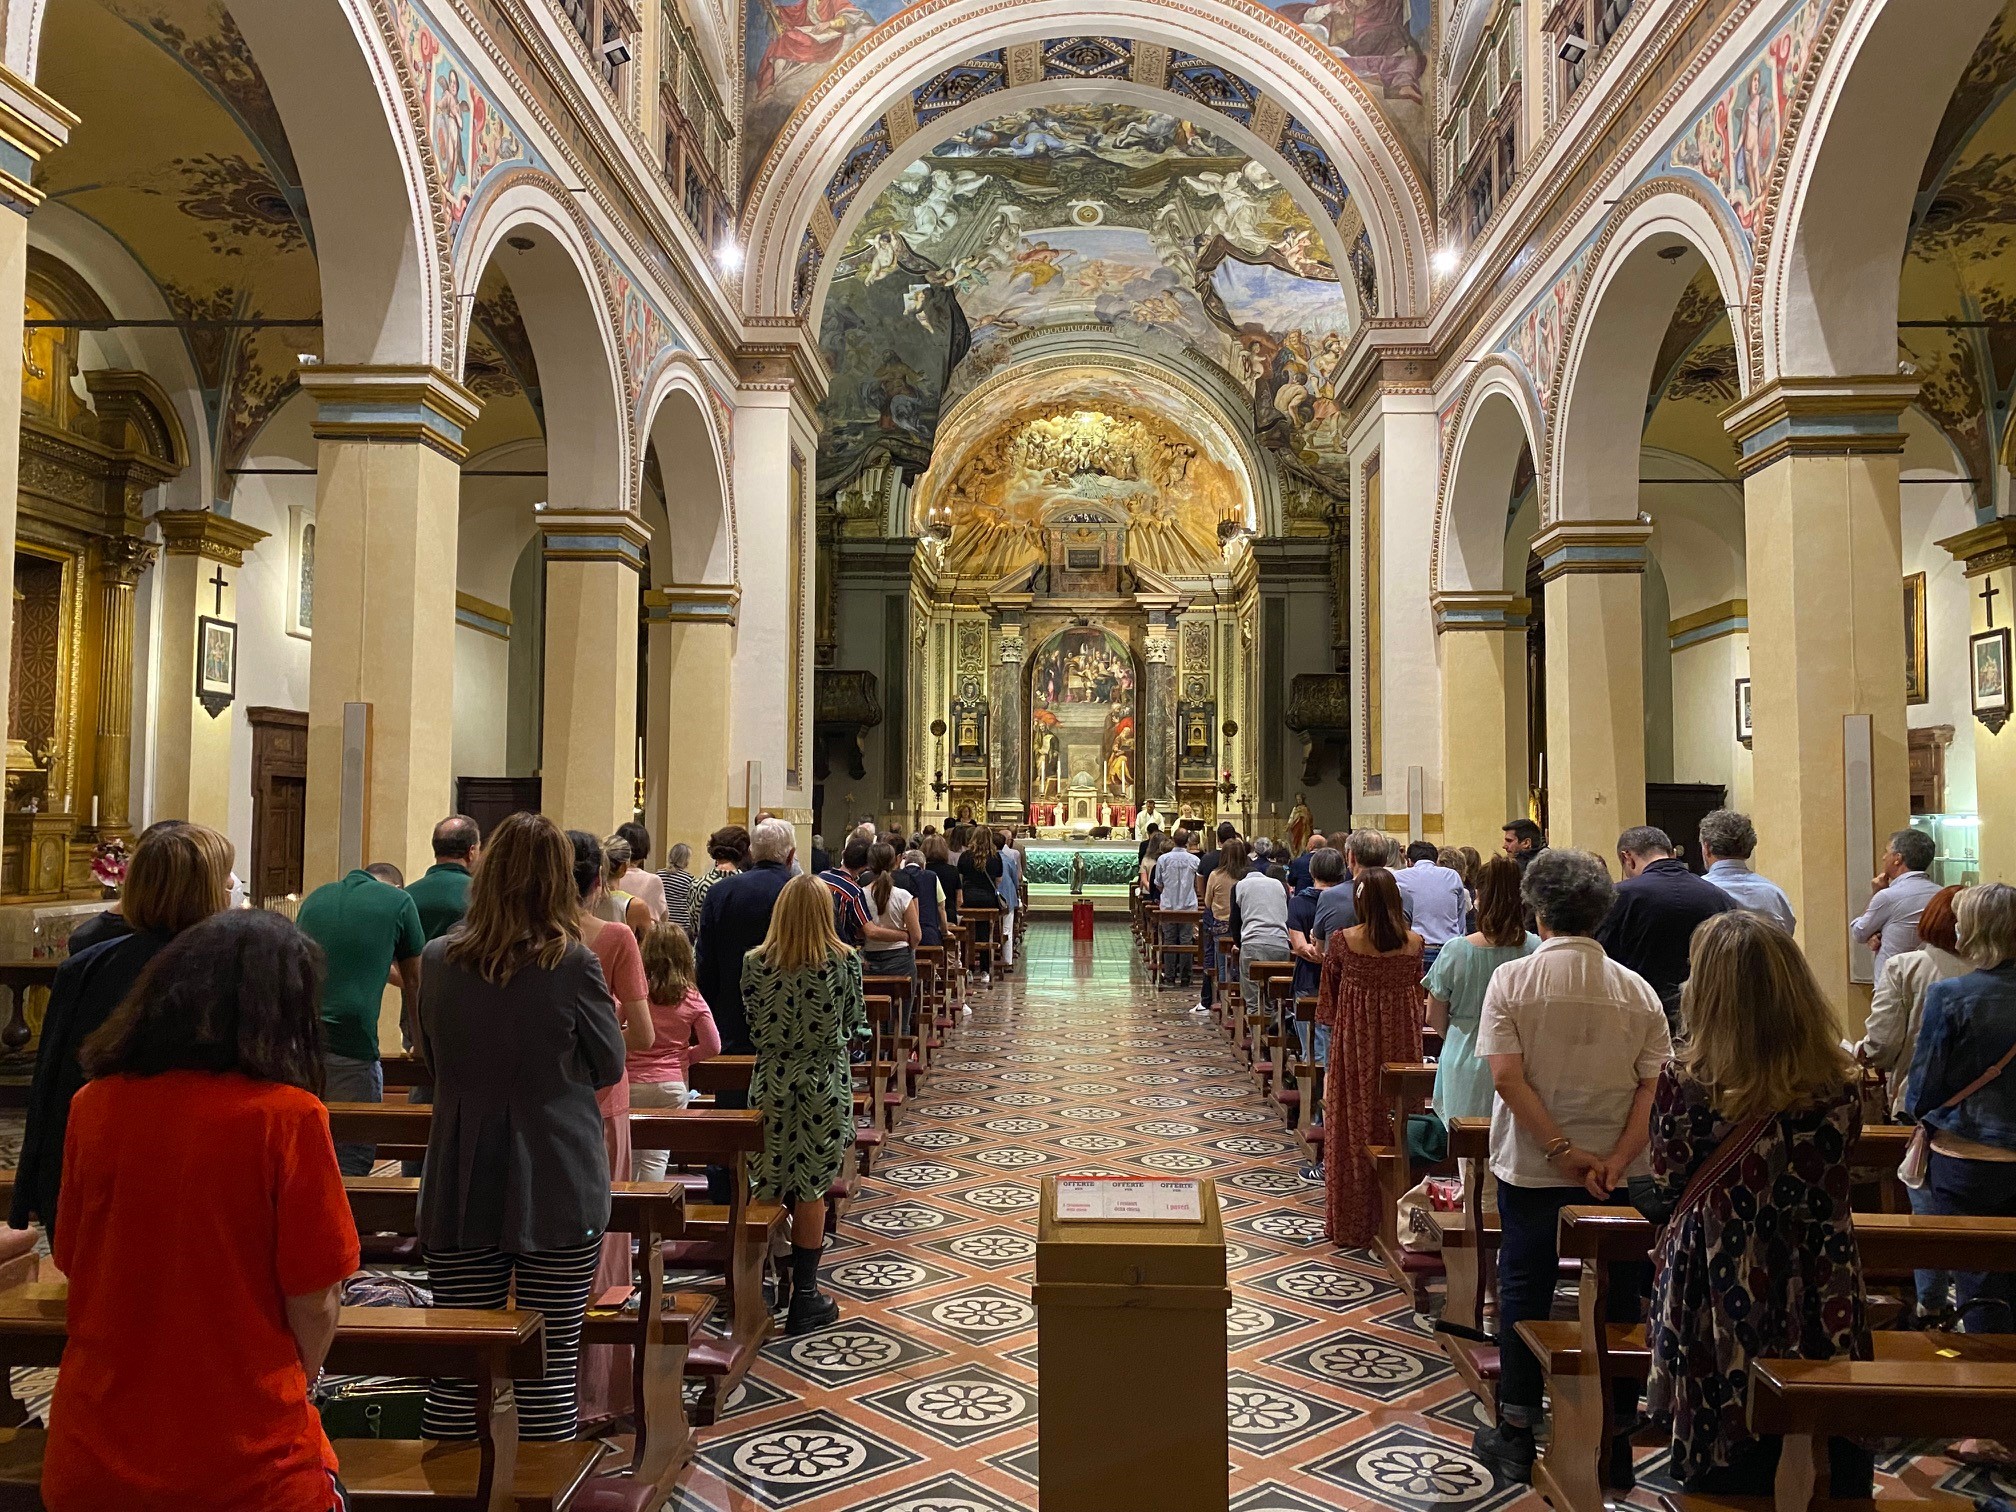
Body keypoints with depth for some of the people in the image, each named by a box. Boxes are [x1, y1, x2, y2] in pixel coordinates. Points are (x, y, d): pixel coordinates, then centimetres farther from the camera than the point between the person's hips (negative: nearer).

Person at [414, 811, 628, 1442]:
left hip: (460, 1190, 3)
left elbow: (429, 1056, 13)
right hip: (559, 1187, -3)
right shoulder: (574, 963, -13)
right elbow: (609, 1067, -1)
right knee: (551, 1369, 6)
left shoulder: (438, 959, -3)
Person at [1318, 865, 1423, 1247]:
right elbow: (1418, 995, 8)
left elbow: (1328, 999, 0)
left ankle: (1353, 1224, 14)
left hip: (1355, 1039, -2)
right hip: (1401, 1038, 2)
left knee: (1354, 1126, 6)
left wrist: (1334, 1024, 16)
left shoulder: (1342, 941, -9)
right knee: (1398, 1120, 11)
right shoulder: (1414, 942, -3)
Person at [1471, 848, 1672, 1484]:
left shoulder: (1511, 979, -11)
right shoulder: (1637, 990, -3)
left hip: (1532, 1170, -2)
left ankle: (1515, 1437, 19)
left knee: (1523, 1294, 10)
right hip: (1616, 1173, 2)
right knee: (1615, 1299, 13)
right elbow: (1654, 1086, -9)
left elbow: (1507, 1077, -17)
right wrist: (1616, 1158, -13)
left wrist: (1562, 1151, -13)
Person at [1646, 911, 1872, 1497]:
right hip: (1822, 1309, 2)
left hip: (1721, 1301, -2)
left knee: (1727, 1481, 14)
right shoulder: (1841, 1083, -9)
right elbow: (1828, 1181, 5)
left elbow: (1665, 1185, -5)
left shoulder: (1684, 1079, -17)